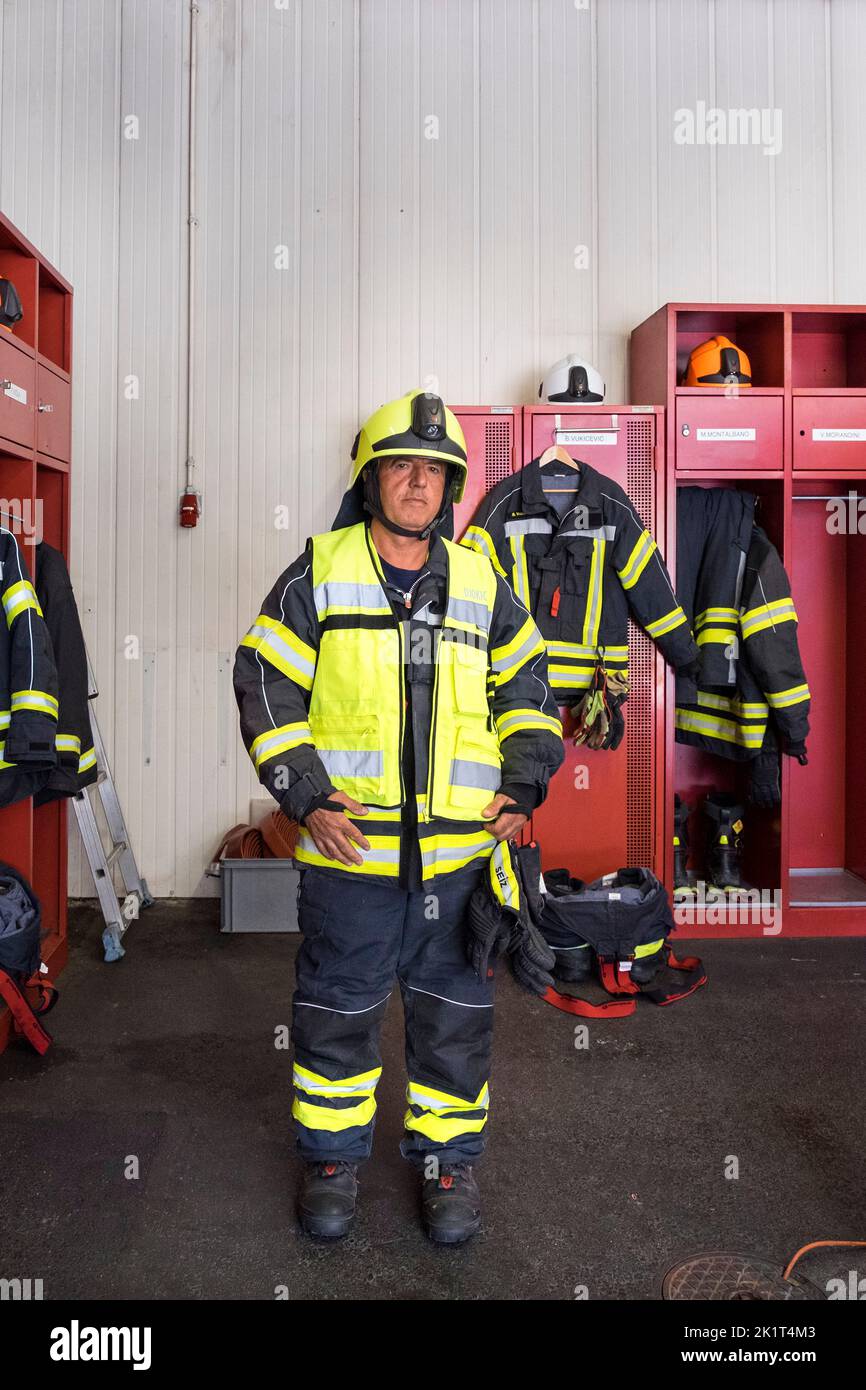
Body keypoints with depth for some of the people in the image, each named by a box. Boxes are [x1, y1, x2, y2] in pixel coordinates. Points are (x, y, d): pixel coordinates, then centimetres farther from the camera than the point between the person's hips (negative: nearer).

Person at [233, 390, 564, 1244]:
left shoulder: (482, 587, 7)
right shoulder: (317, 576, 0)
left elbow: (526, 687, 14)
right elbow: (266, 688, -2)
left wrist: (522, 787, 2)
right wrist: (305, 798, -10)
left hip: (459, 852, 2)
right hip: (347, 850, -2)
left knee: (454, 1013, 13)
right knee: (337, 1011, 13)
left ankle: (448, 1157, 34)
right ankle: (332, 1155, 34)